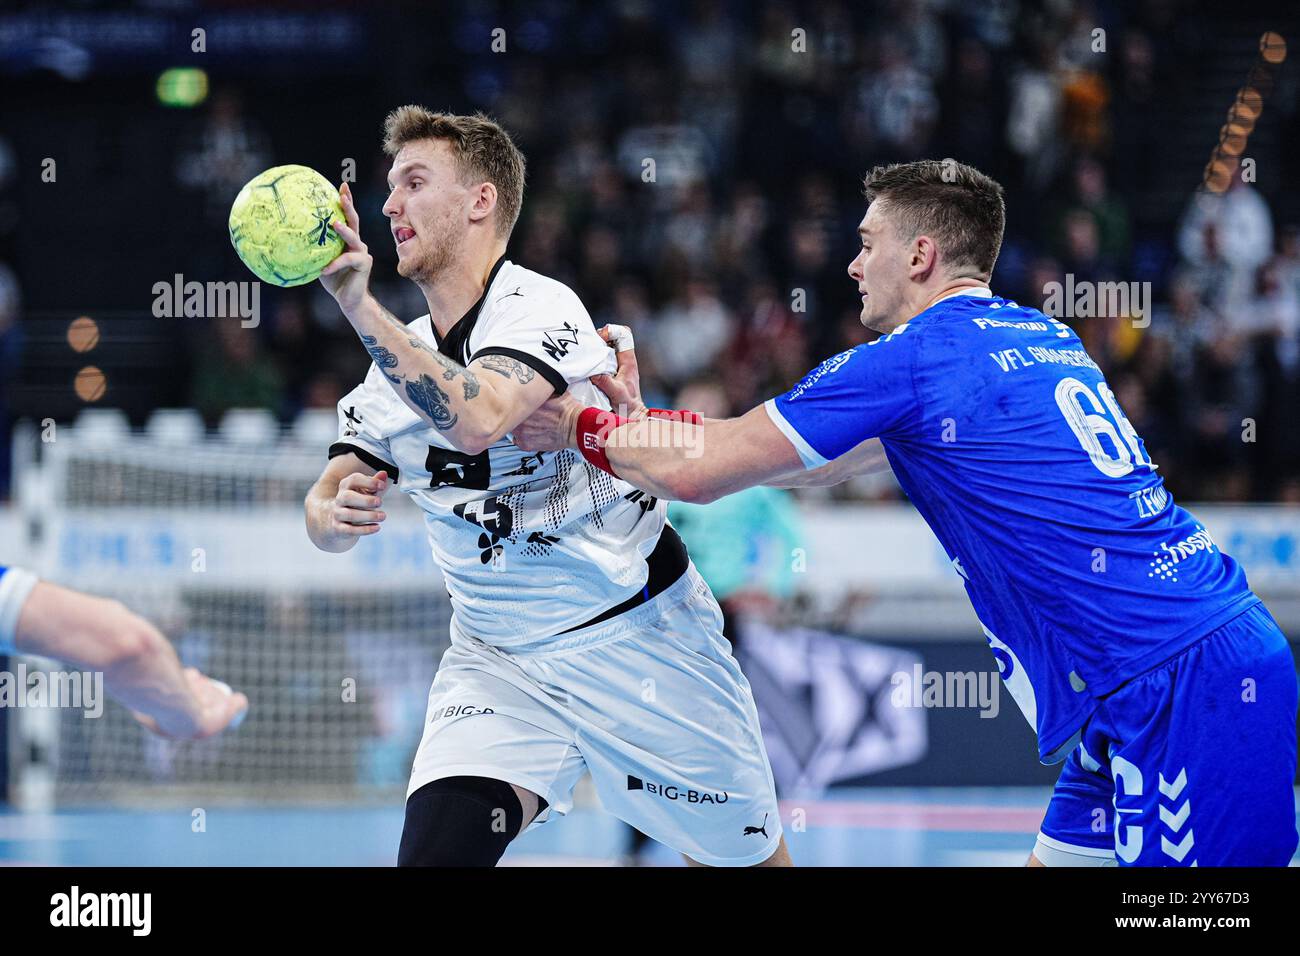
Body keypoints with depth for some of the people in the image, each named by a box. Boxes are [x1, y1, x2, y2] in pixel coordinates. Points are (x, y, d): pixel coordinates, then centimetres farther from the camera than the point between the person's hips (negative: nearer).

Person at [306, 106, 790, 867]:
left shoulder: (541, 309, -17)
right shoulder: (403, 359, 5)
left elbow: (479, 420, -37)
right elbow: (328, 507, 4)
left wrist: (357, 304, -39)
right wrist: (331, 513, -20)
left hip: (637, 637, -5)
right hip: (496, 664, 5)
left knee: (750, 858, 8)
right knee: (435, 850, -19)